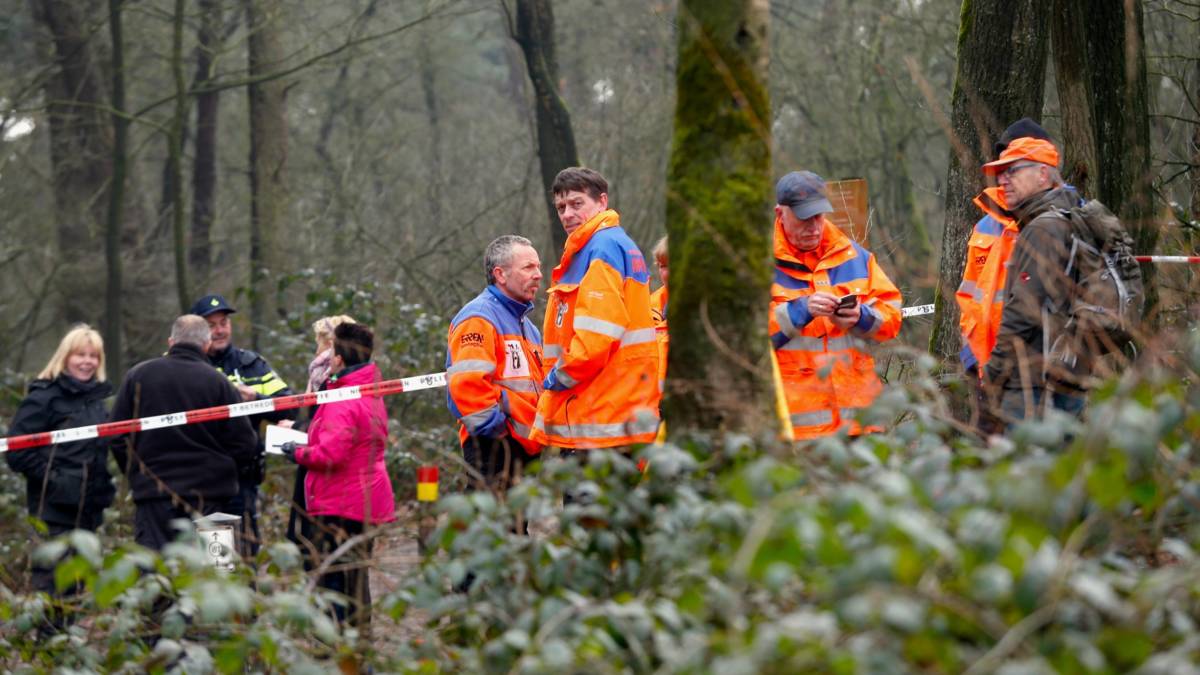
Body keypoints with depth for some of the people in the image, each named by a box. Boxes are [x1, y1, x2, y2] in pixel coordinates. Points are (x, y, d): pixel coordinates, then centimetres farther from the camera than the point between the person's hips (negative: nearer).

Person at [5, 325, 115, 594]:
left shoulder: (96, 398, 16)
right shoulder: (44, 397, -7)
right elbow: (17, 451, -12)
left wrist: (104, 486, 13)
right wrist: (51, 480, -14)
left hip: (88, 510, 8)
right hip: (54, 510, -8)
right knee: (52, 584, -10)